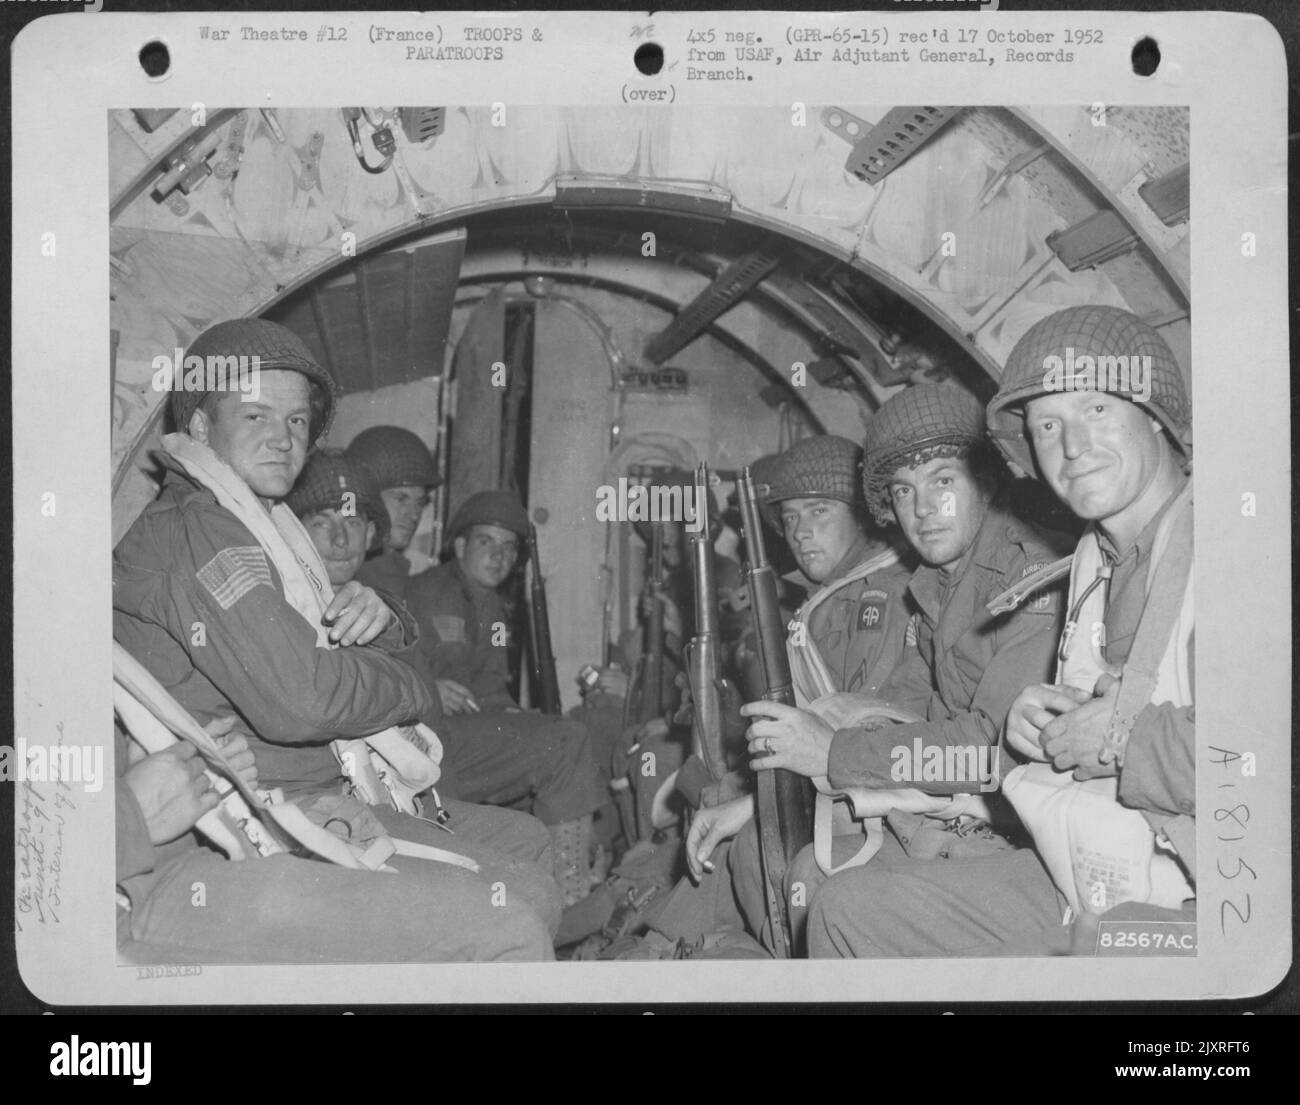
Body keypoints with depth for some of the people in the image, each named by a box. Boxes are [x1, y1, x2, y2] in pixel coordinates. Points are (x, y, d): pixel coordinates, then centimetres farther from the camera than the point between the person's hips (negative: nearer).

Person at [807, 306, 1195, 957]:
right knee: (845, 913, 7)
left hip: (1190, 901, -8)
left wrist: (1126, 739, -18)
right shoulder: (1091, 560, 16)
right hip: (1089, 884, 9)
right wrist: (1041, 718, 4)